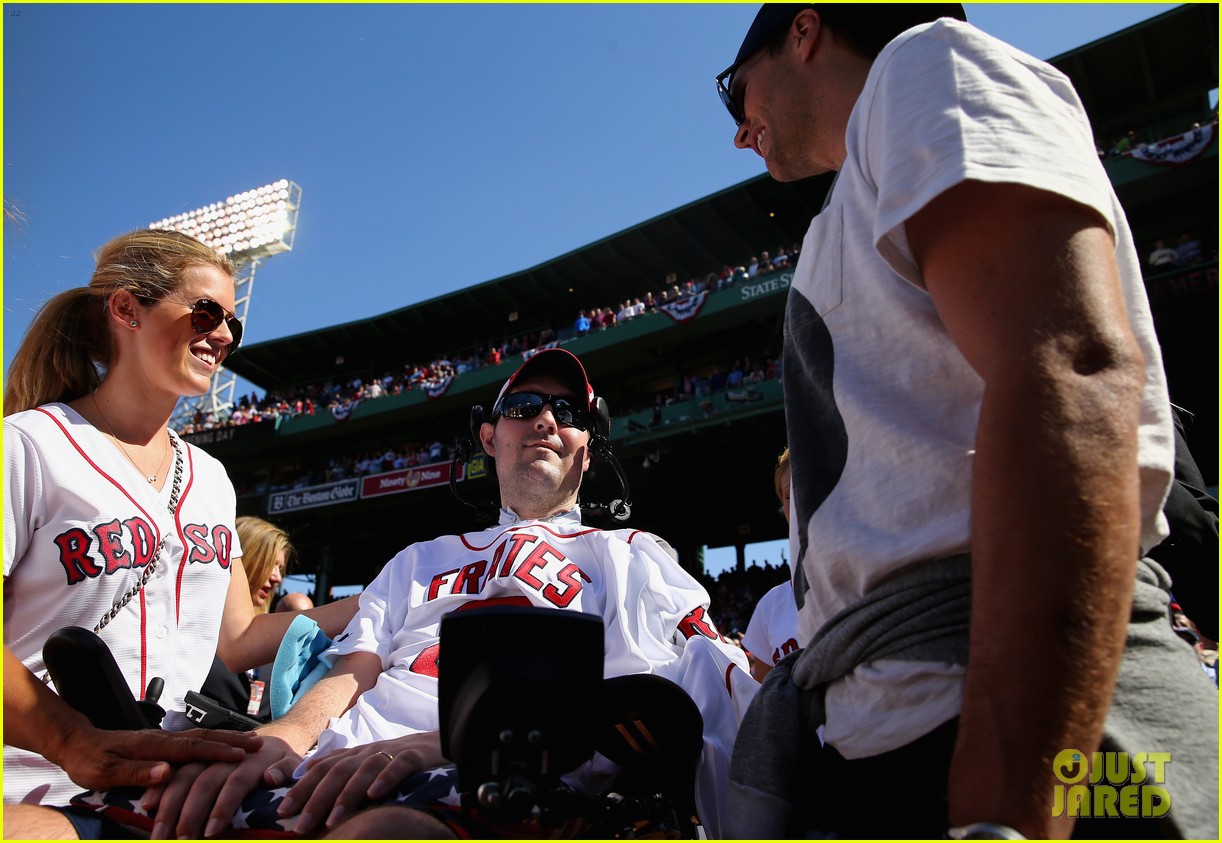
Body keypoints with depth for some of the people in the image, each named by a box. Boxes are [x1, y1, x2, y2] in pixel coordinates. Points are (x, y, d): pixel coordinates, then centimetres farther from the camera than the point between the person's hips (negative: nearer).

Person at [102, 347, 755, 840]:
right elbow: (352, 674, 19)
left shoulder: (631, 556, 17)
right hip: (333, 771, 5)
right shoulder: (421, 561, 33)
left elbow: (620, 706, -2)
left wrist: (437, 742, -20)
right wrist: (275, 739, -8)